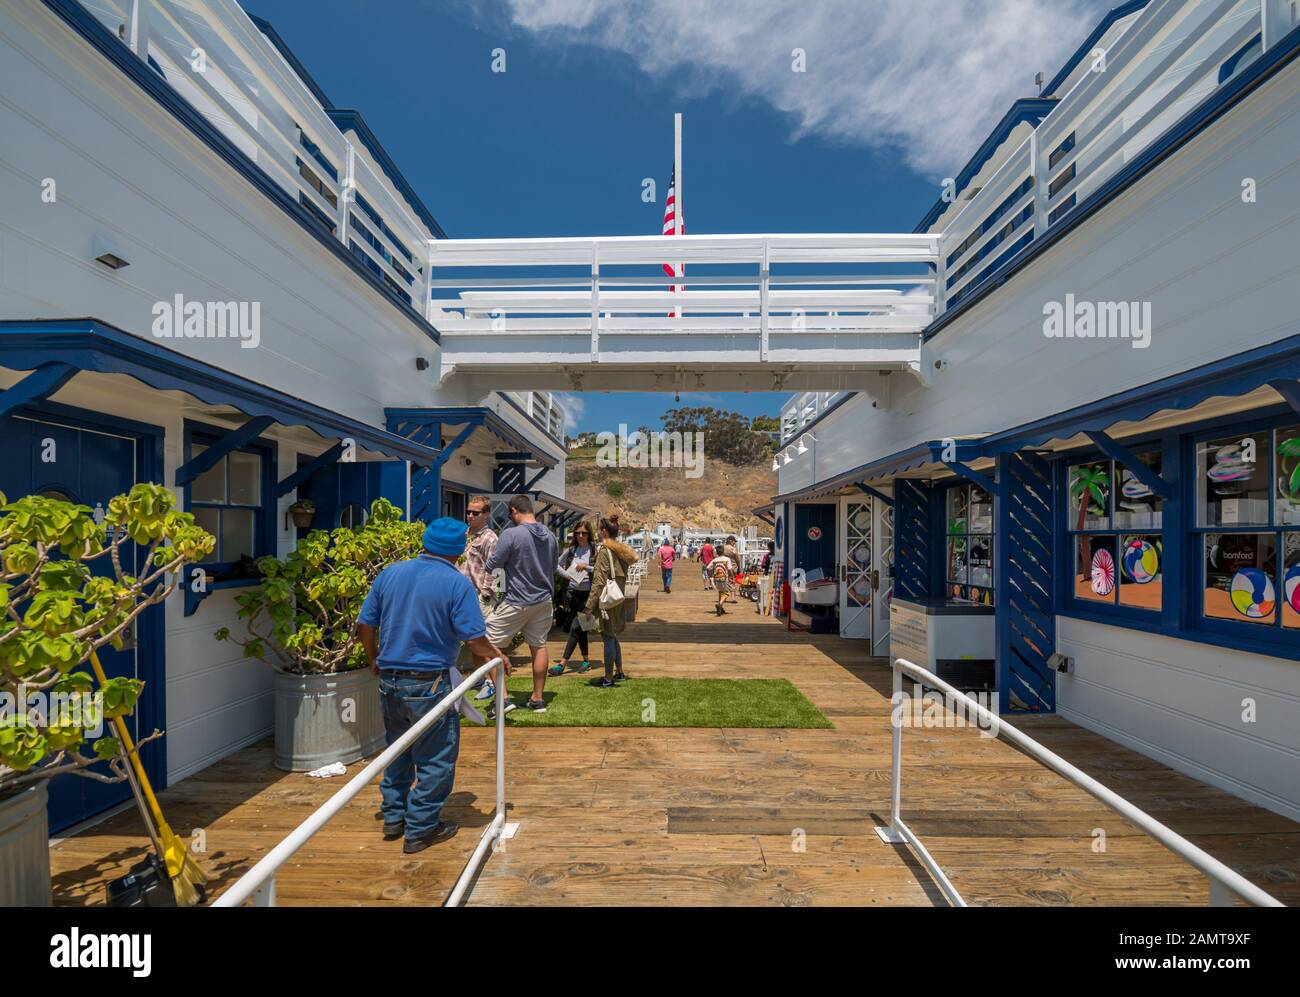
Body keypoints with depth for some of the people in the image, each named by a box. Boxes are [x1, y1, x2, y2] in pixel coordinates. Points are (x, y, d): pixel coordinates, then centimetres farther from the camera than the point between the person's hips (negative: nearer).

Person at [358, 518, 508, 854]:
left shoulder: (390, 573, 2)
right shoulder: (457, 583, -15)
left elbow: (365, 624, 6)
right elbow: (475, 639, -17)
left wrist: (375, 661, 22)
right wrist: (499, 657, 3)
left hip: (389, 680, 6)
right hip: (428, 684, -6)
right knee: (435, 759, 10)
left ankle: (393, 818, 36)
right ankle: (420, 829, 19)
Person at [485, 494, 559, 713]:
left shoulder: (510, 535, -17)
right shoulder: (550, 536, 3)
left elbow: (492, 566, -11)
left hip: (516, 602, -6)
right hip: (543, 601, 6)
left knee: (490, 645, 6)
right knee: (539, 646, 14)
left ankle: (502, 697, 2)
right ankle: (537, 699, 22)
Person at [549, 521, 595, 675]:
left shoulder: (594, 551, -5)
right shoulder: (571, 551, 8)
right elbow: (557, 564, 16)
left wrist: (586, 566, -18)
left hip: (587, 593, -4)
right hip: (572, 591, 4)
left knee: (575, 628, -7)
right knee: (580, 628, 11)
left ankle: (563, 663, -5)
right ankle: (586, 661, 22)